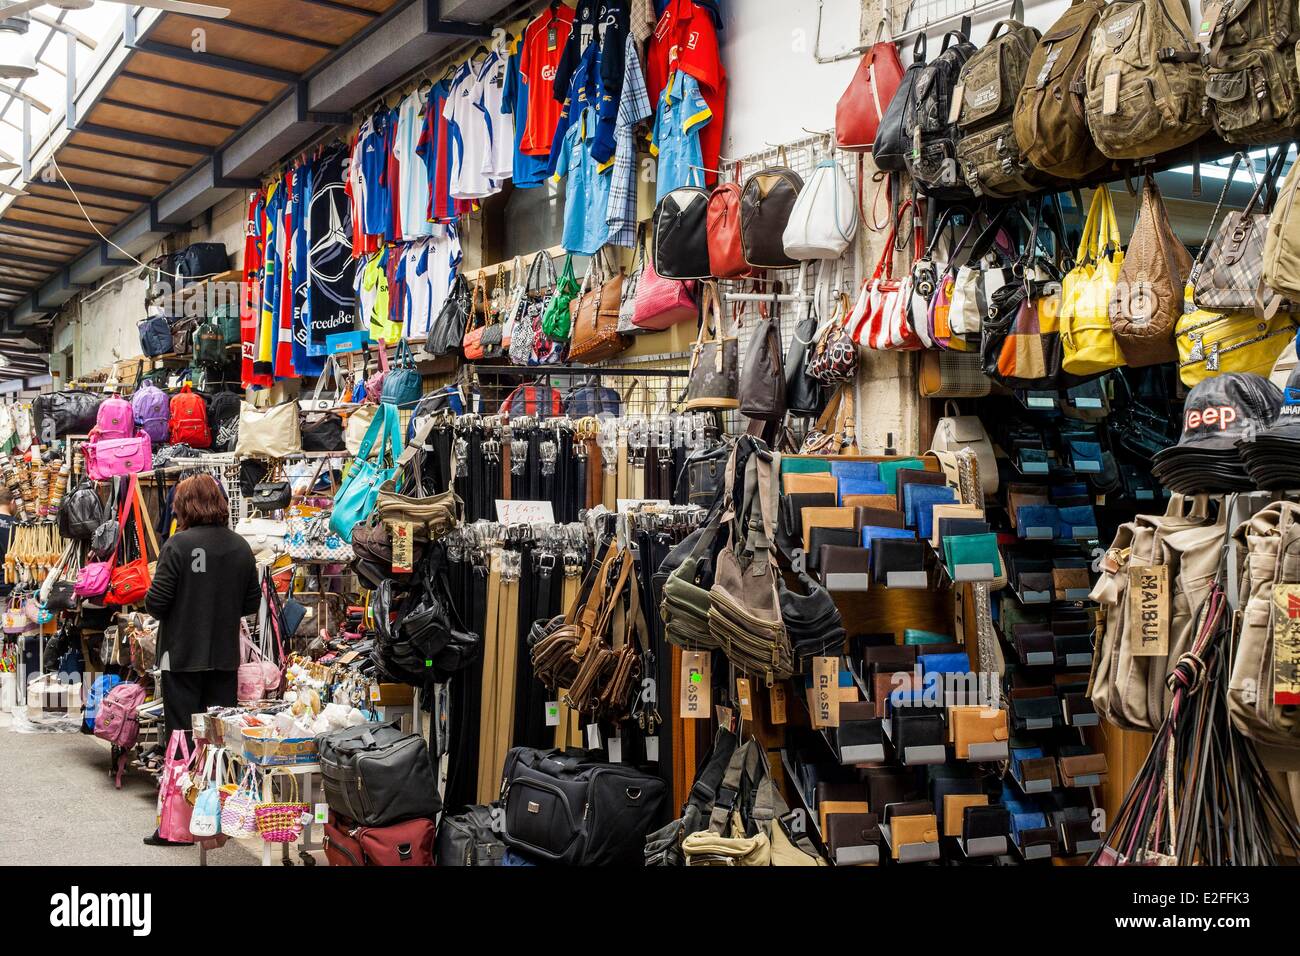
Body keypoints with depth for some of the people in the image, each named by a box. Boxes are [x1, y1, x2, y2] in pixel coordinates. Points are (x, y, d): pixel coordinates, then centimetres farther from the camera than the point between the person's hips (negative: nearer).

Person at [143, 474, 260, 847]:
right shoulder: (240, 547, 1)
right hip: (225, 658, 4)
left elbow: (156, 602, -14)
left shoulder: (178, 544, -13)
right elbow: (252, 602, 7)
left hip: (183, 657, -4)